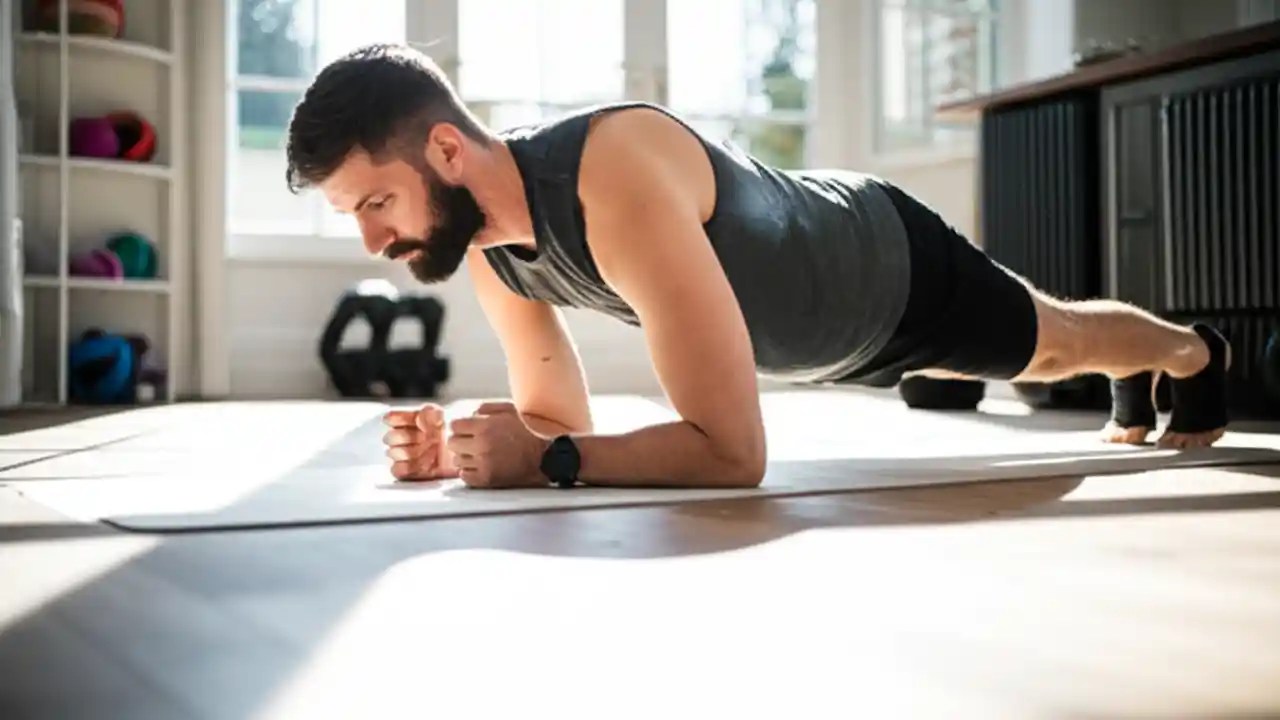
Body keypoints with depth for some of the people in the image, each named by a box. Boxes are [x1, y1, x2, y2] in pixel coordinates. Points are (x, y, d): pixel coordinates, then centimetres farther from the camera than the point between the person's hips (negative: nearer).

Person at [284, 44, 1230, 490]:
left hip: (896, 265, -7)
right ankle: (1136, 386, 68)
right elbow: (559, 418, -12)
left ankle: (1197, 350, 59)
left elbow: (733, 451, -50)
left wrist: (542, 461, -51)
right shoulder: (485, 244, -24)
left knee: (1057, 343, 25)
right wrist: (455, 443, -32)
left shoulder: (619, 181, -49)